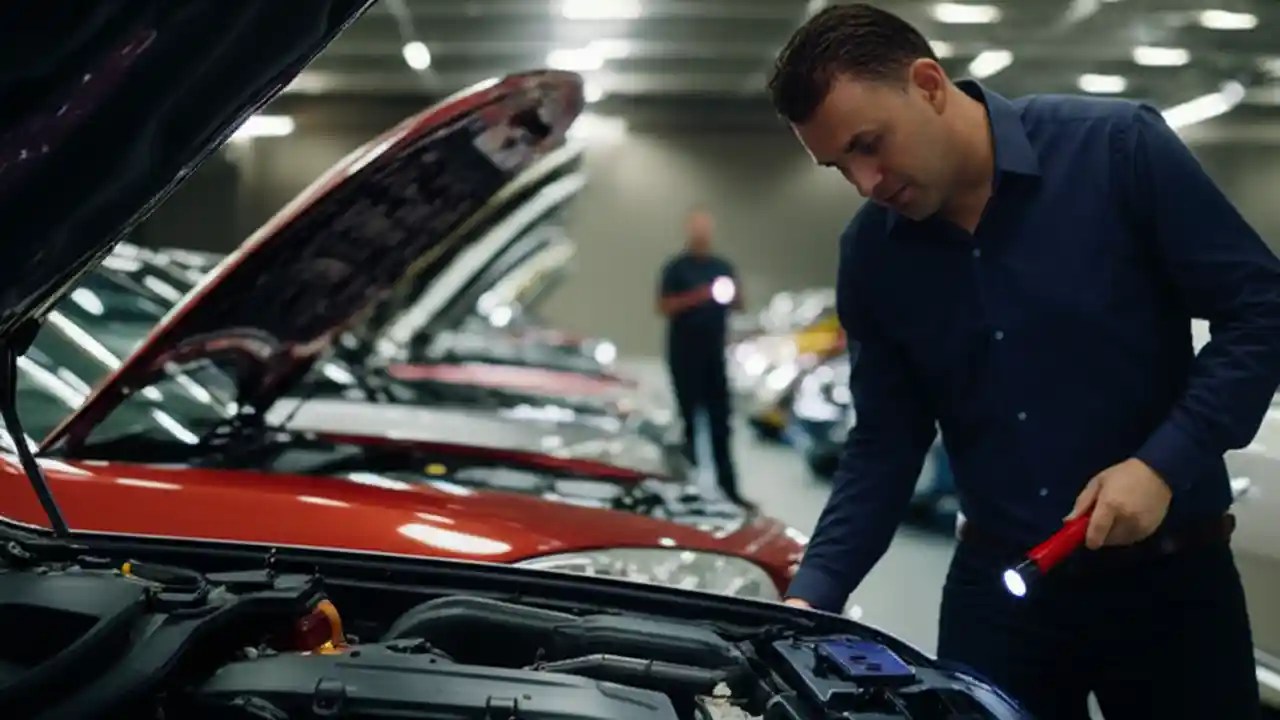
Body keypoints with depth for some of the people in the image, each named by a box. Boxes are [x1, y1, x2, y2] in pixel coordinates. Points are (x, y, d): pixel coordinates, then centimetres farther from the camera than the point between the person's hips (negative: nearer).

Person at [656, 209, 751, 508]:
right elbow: (664, 307, -7)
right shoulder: (676, 267, -2)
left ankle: (728, 485, 2)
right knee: (689, 414, -1)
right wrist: (696, 297, -20)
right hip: (685, 352, -4)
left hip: (715, 351, 4)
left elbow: (739, 304, 17)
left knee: (720, 421, 2)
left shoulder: (722, 267, 14)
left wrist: (732, 296, -6)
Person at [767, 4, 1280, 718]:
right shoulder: (871, 255, 0)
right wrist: (813, 594, -8)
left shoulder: (1117, 147, -12)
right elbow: (885, 444, 4)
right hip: (995, 583, 3)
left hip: (1167, 569, -2)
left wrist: (1166, 463, -18)